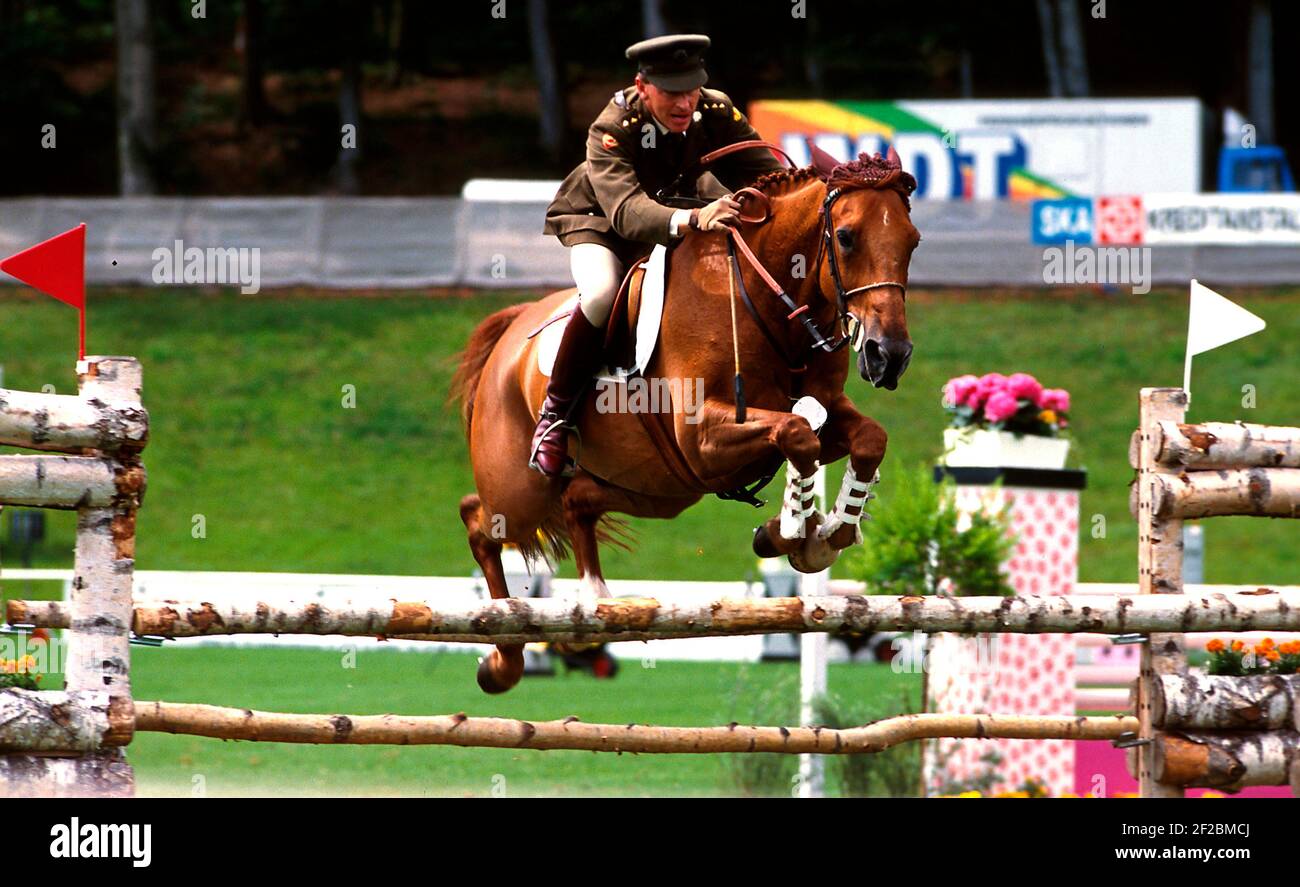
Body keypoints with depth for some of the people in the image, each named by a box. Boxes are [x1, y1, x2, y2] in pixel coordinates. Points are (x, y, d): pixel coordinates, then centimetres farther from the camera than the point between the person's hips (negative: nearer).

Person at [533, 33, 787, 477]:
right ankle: (554, 415, -21)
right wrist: (692, 219, -68)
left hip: (679, 215, 5)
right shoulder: (611, 130, -34)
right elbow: (626, 211, -49)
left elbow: (763, 171, -25)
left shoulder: (716, 113, -21)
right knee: (602, 292, -36)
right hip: (597, 222, -5)